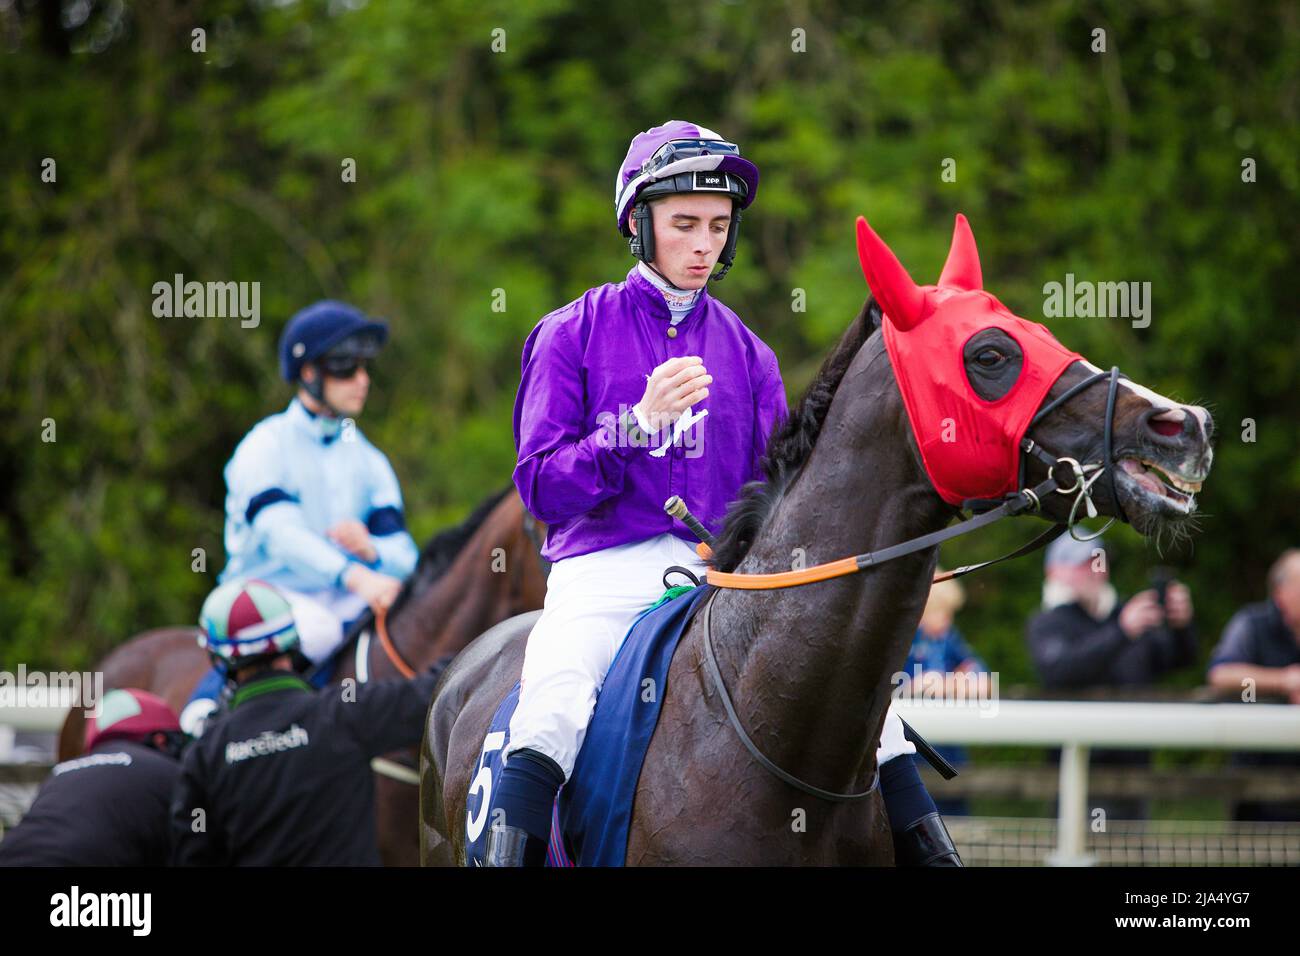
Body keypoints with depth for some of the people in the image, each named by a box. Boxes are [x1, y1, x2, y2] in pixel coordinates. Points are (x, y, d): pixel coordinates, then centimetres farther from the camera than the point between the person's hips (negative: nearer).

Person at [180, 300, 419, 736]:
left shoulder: (368, 461, 15)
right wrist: (355, 577, -38)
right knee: (316, 629, -37)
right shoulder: (266, 447, -4)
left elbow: (404, 557, 8)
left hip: (345, 608, 5)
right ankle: (207, 702, -23)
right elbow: (281, 533, -22)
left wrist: (372, 552, -18)